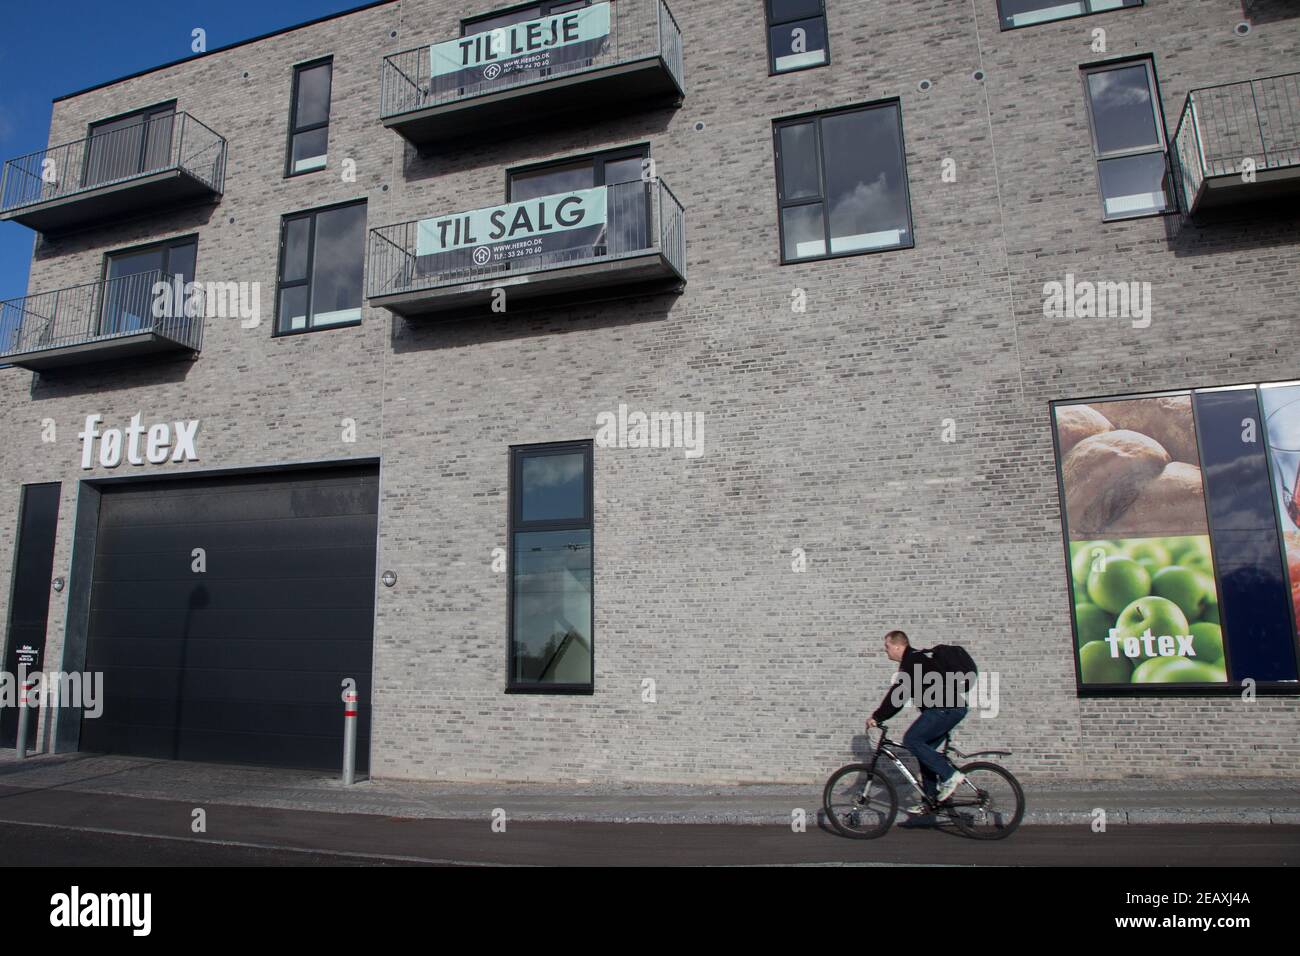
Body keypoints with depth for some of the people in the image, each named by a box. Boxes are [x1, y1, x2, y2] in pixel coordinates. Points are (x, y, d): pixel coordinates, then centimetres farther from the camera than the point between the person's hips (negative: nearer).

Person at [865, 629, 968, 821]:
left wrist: (876, 717, -15)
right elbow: (899, 695, 23)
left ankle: (950, 775, -9)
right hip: (951, 708, 11)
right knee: (923, 748, 11)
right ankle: (931, 800, 14)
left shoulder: (913, 660, -12)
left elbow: (898, 693, -20)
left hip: (945, 708, -11)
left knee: (911, 740, -13)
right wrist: (879, 717, 19)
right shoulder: (914, 659, 20)